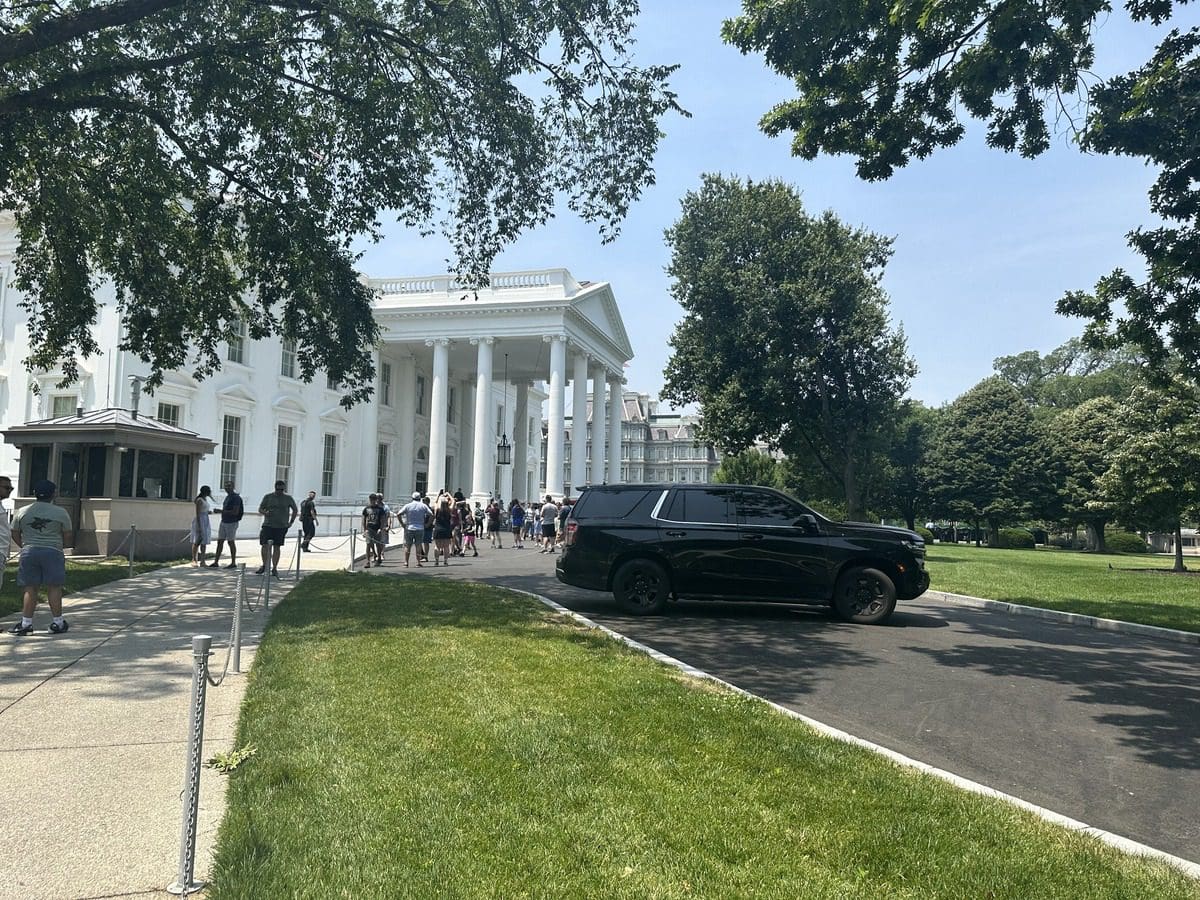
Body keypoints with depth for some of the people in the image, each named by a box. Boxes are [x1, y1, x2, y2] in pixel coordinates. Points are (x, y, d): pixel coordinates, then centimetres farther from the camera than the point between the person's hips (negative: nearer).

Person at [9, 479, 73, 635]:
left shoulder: (21, 512, 5)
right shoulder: (61, 512, -2)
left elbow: (15, 535, 10)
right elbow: (67, 537, 2)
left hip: (29, 552, 2)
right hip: (52, 552, -2)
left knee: (30, 589, 7)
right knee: (54, 588, 3)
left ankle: (26, 623, 8)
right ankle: (57, 622, 7)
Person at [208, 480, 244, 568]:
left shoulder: (236, 497, -13)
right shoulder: (227, 497, 15)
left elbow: (235, 512, -21)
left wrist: (222, 511, -19)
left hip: (231, 523, -9)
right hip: (223, 522, 9)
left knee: (231, 542, -2)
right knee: (219, 541, 6)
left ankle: (233, 563, 7)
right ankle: (216, 562, 9)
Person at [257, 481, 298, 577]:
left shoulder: (288, 499, 5)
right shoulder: (268, 497, 6)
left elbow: (295, 510, 17)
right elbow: (260, 509, 8)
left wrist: (291, 522, 10)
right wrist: (265, 512, -14)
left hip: (281, 527, 0)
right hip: (268, 525, 1)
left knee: (276, 547, 1)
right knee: (265, 545, -6)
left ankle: (274, 568, 7)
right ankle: (264, 565, 12)